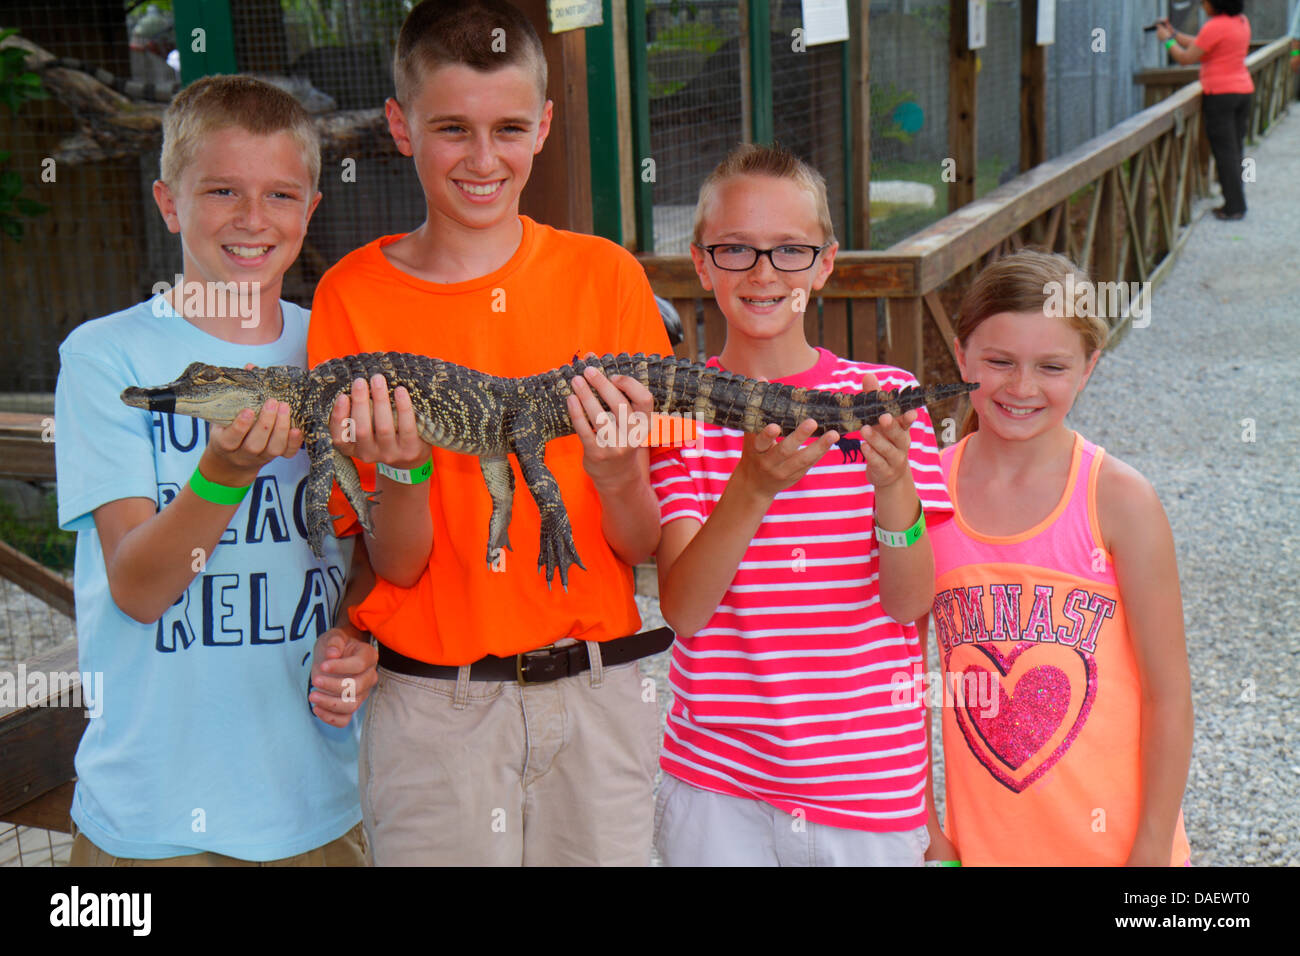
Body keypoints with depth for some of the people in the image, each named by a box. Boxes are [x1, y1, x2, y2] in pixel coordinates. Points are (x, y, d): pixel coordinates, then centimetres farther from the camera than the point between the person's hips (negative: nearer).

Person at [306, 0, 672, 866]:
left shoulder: (605, 275, -2)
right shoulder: (355, 295, -2)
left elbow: (645, 547, -3)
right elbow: (396, 566, -4)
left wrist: (617, 476, -23)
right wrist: (400, 470, -23)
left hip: (598, 692, 1)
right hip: (431, 708, 0)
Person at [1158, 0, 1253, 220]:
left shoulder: (1215, 26, -16)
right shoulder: (1242, 21, 11)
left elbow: (1186, 58, -11)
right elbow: (1201, 46, 19)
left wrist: (1167, 39, 4)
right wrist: (1174, 34, 21)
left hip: (1220, 93, -8)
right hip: (1243, 89, 8)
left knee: (1225, 152, -3)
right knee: (1235, 150, 13)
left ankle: (1234, 207, -2)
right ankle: (1237, 204, 16)